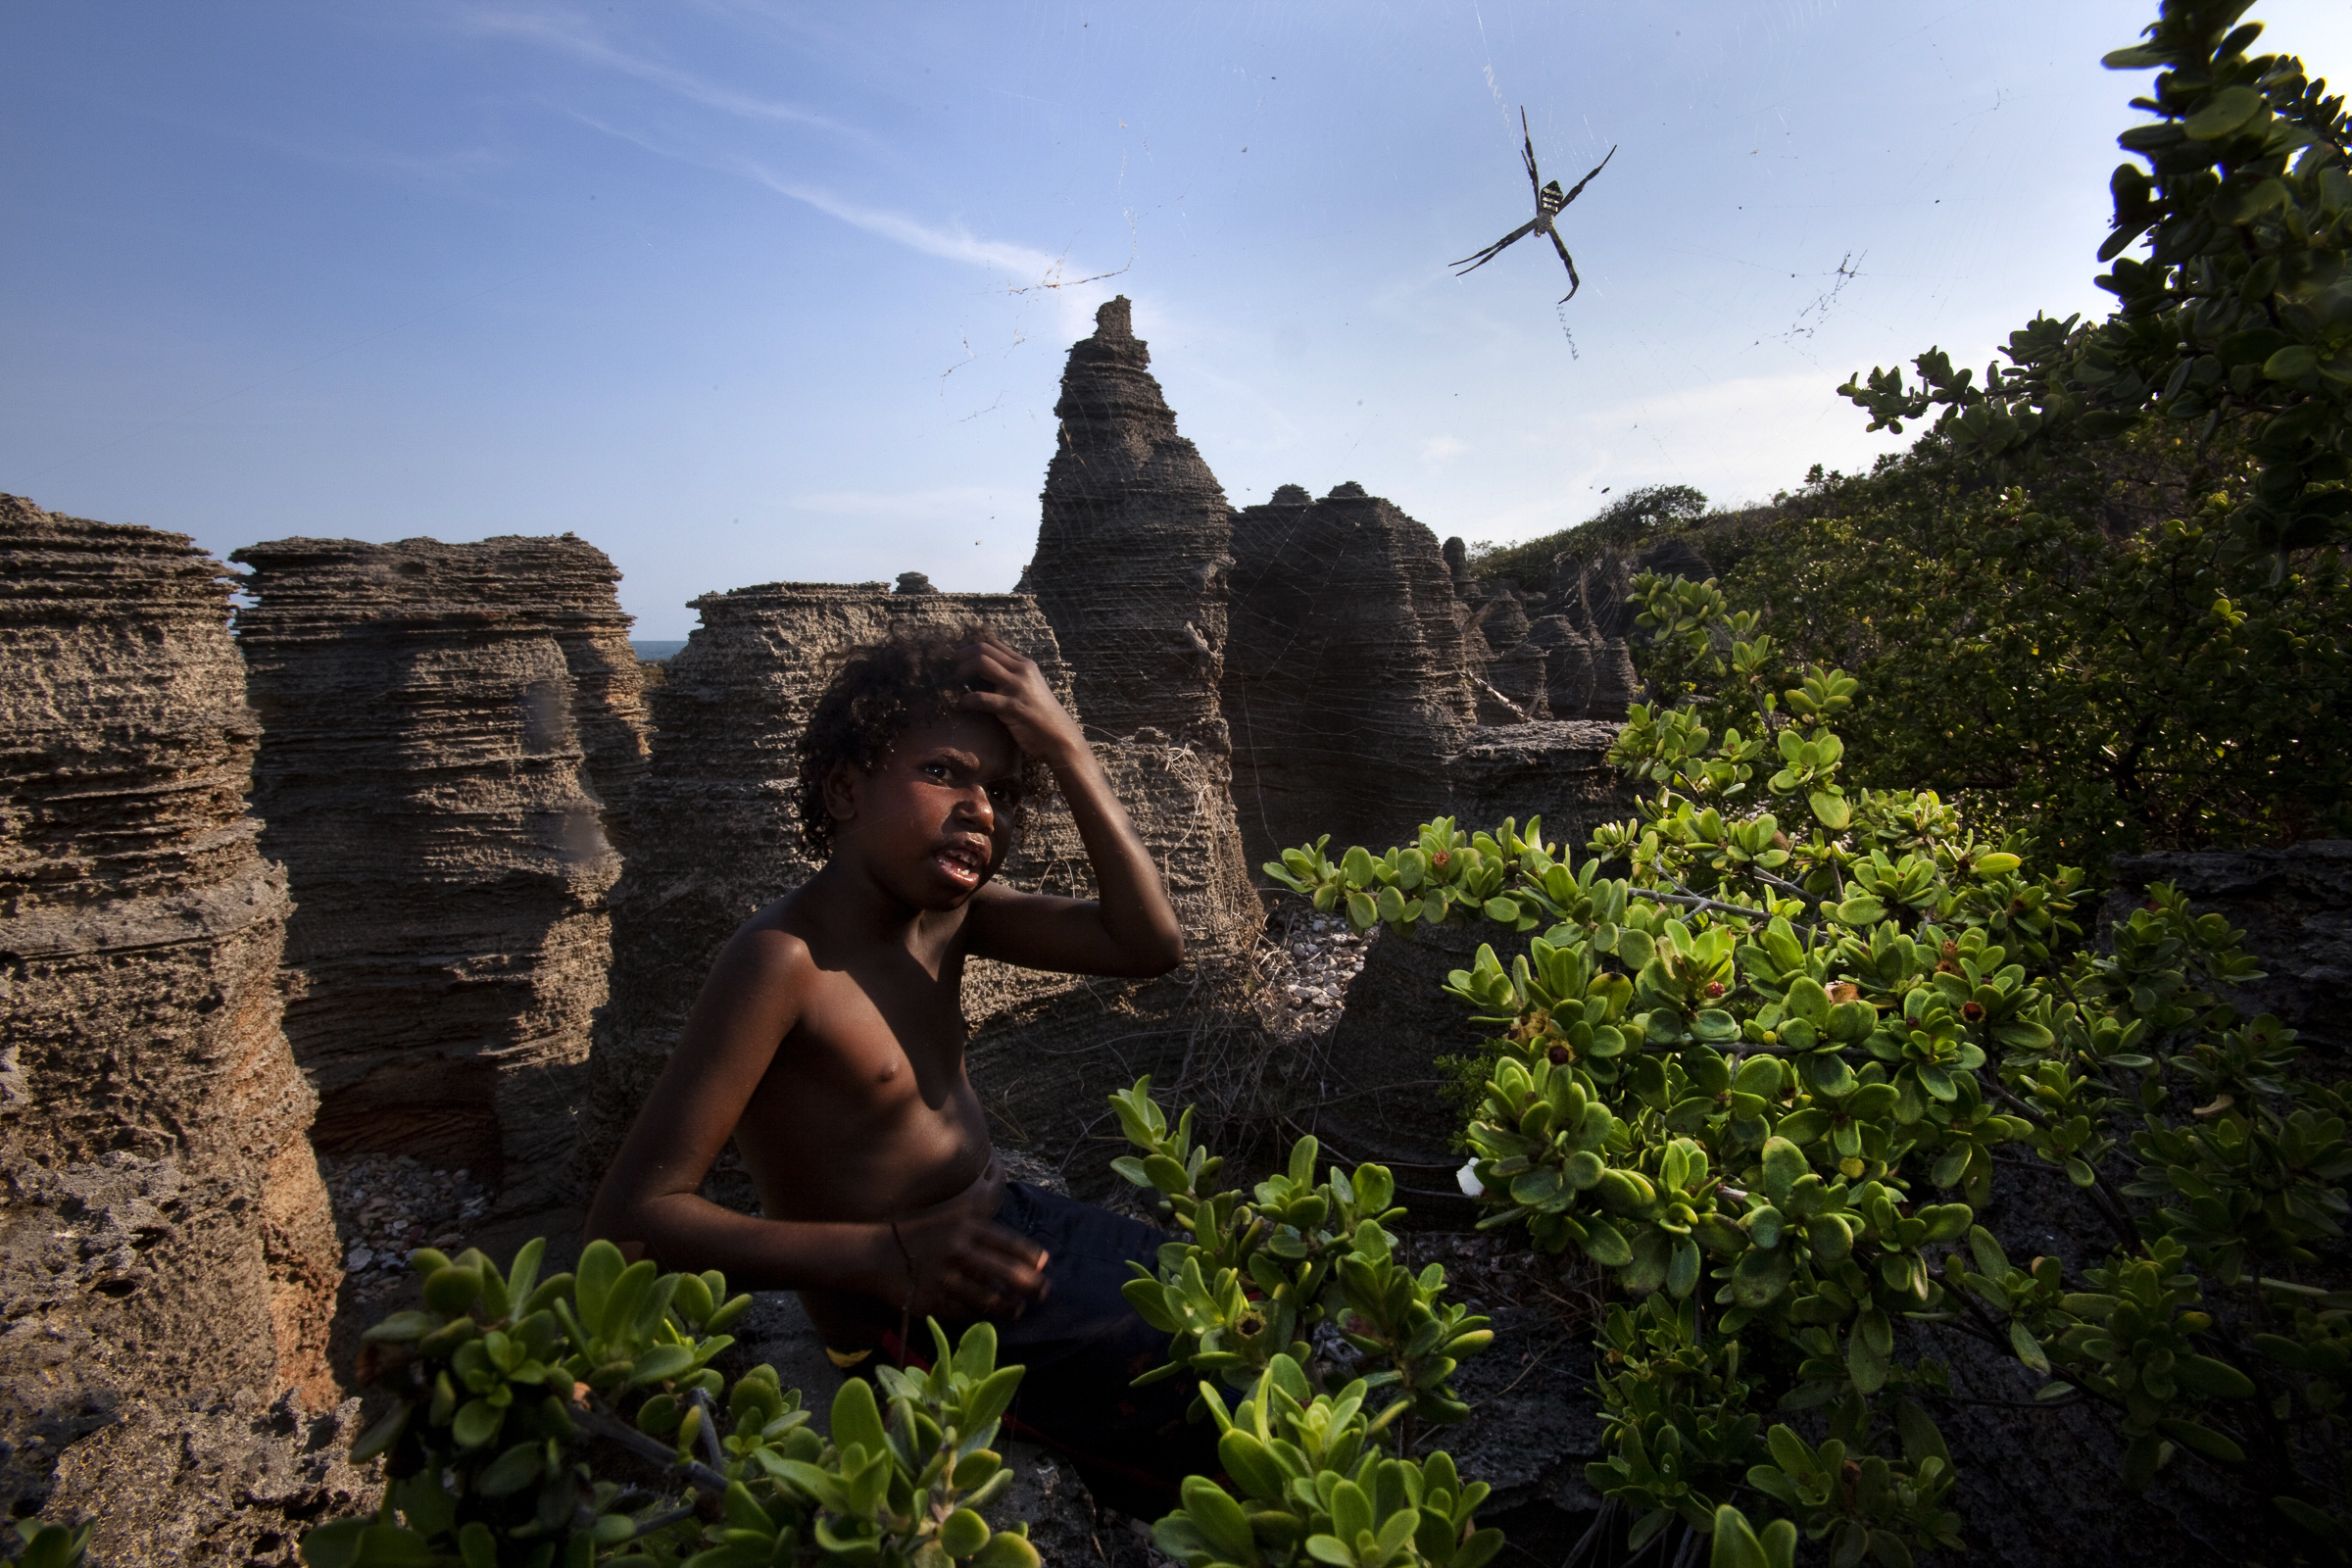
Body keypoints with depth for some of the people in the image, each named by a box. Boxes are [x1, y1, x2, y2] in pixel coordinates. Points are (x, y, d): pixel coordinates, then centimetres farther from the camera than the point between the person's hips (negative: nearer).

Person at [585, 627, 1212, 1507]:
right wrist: (886, 1258, -34)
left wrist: (1066, 751, -16)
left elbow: (1148, 945, -10)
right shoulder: (784, 960, -23)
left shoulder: (949, 909, -1)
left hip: (1010, 1229, 8)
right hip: (919, 1325, -8)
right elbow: (631, 1218, -24)